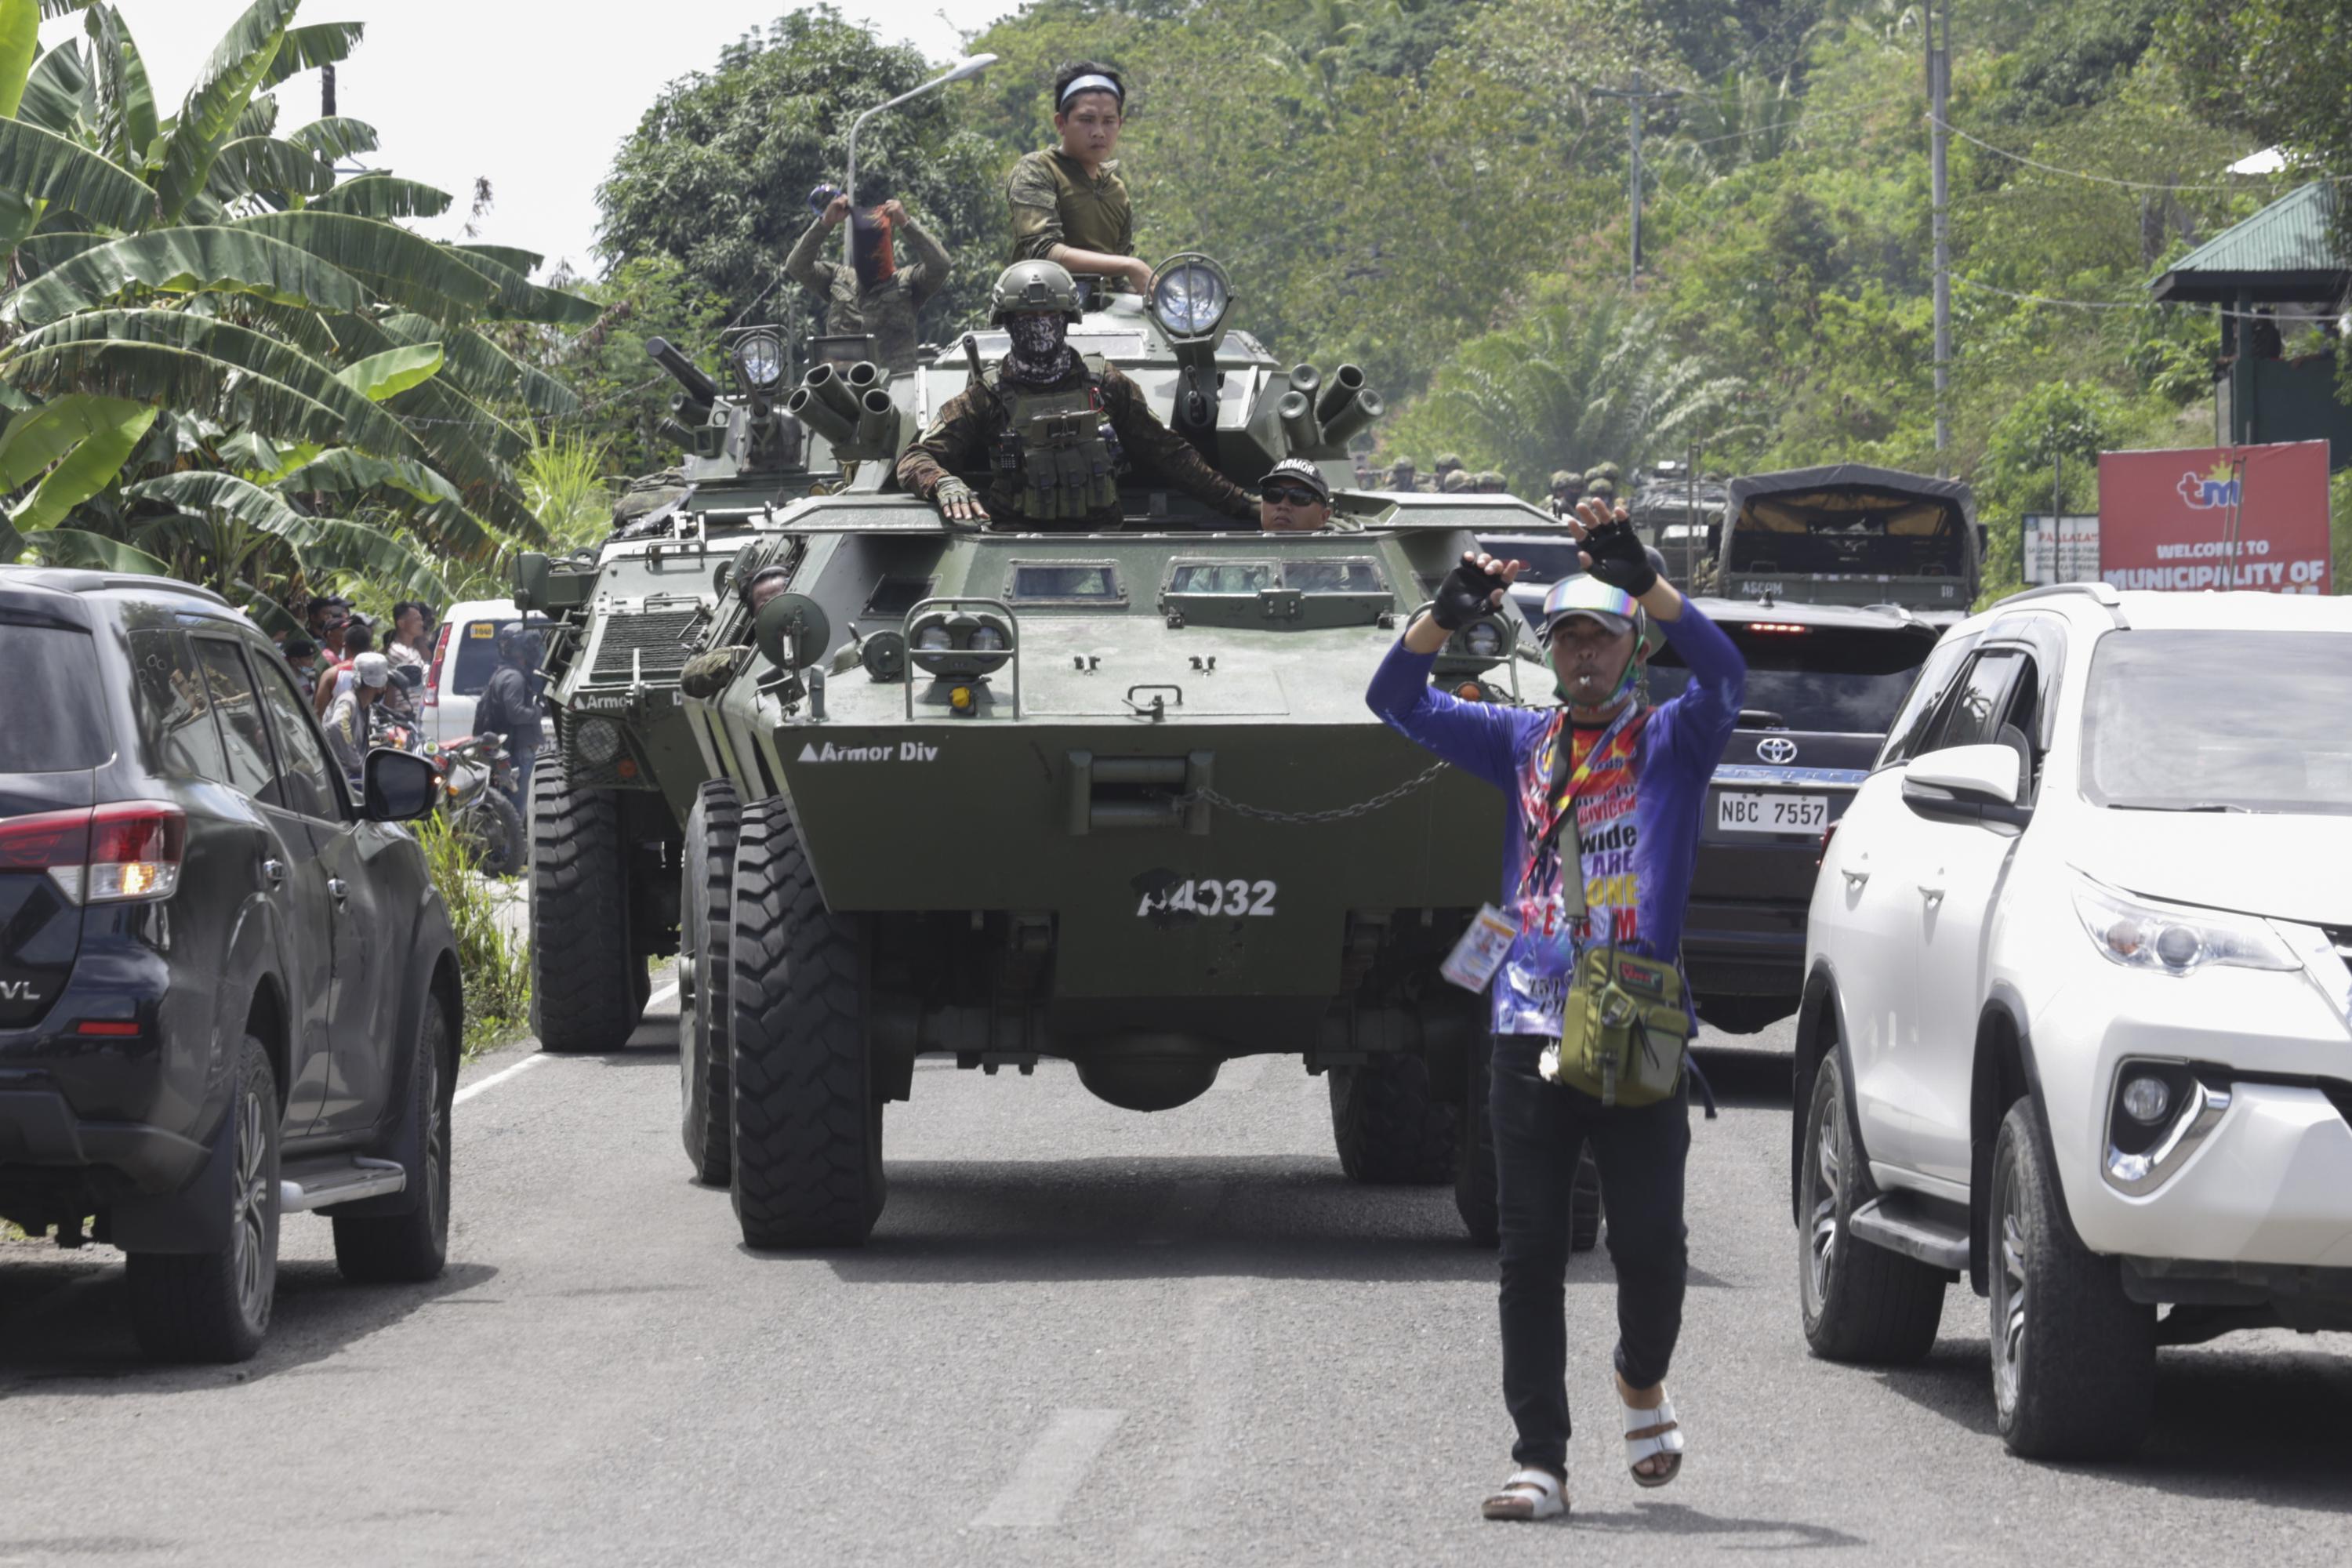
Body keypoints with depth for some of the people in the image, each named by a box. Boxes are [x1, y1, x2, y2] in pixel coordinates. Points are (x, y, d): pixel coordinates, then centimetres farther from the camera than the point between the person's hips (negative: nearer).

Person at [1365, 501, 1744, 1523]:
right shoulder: (1521, 744, 16)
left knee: (1648, 1240, -5)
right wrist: (1449, 612, -7)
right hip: (1530, 1035, 3)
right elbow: (1398, 701, 11)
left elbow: (1722, 672, -13)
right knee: (1530, 1255, -1)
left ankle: (1643, 1381, 26)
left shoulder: (1671, 742, 7)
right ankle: (1539, 1460, 2)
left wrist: (1641, 576, -25)